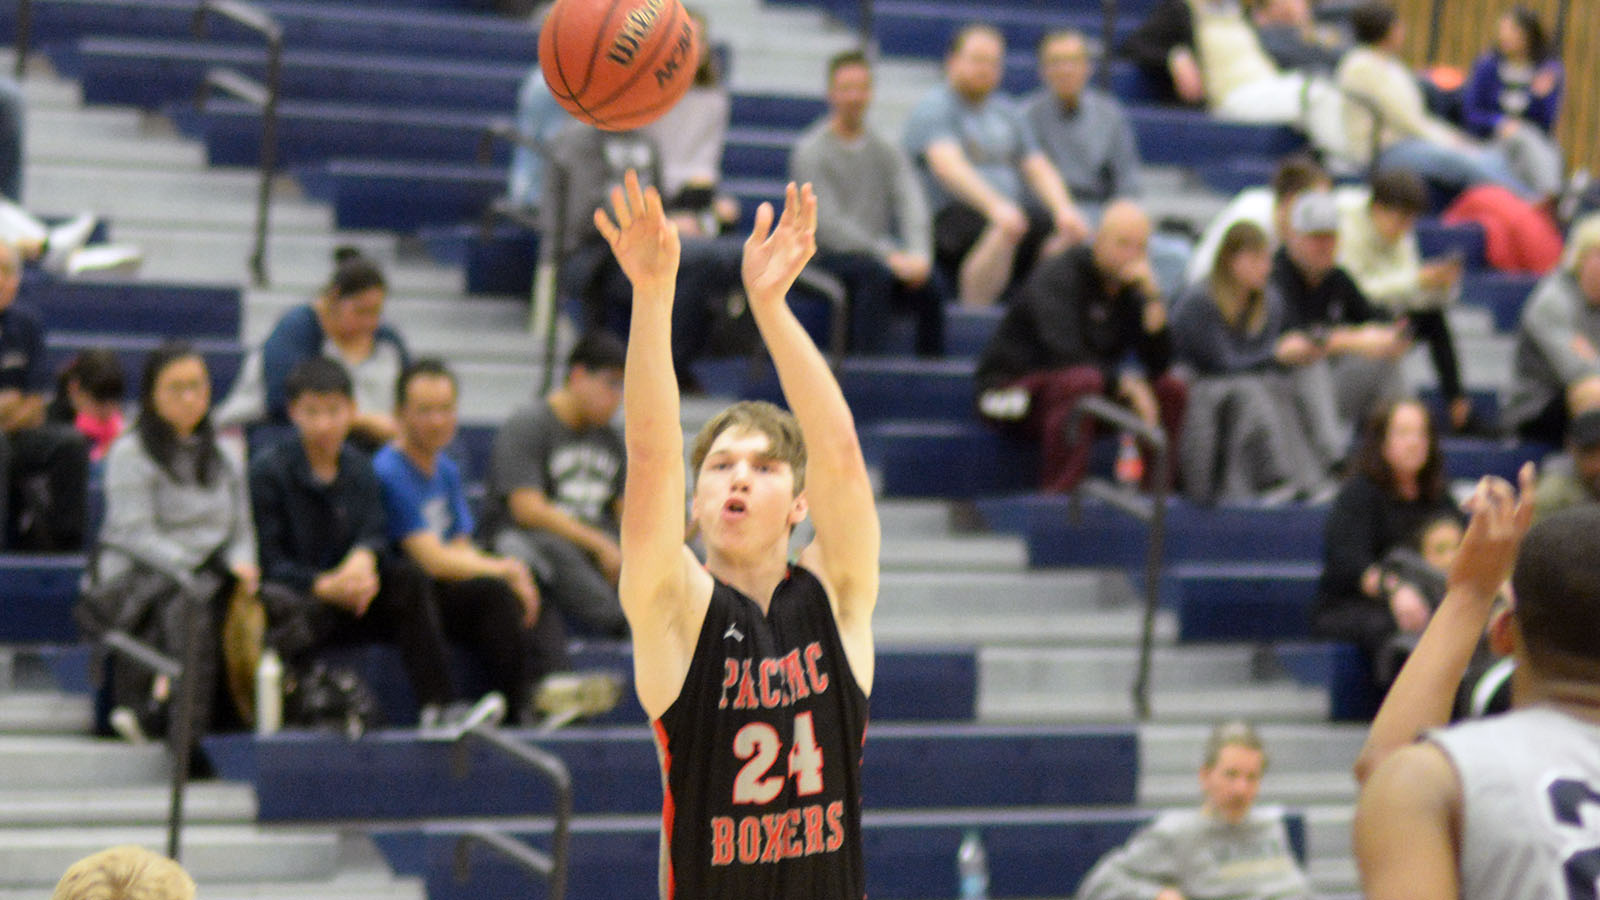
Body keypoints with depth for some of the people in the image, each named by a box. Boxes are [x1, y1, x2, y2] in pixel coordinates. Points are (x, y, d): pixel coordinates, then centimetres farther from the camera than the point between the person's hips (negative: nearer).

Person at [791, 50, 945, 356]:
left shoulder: (887, 151, 13)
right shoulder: (810, 152, -2)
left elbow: (912, 207, 0)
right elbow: (827, 224, -13)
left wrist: (918, 255, -21)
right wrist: (888, 256, -22)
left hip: (879, 257, 4)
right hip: (827, 259, -4)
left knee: (931, 284, -25)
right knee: (875, 273, -36)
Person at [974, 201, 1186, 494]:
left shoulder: (1132, 289, 6)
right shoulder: (1057, 275, -13)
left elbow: (1158, 363, -6)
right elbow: (1063, 353, -27)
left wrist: (1153, 298, -17)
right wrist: (1123, 381, -26)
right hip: (1014, 390, -7)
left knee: (1171, 389, -8)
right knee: (1081, 381, -39)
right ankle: (1056, 496, -40)